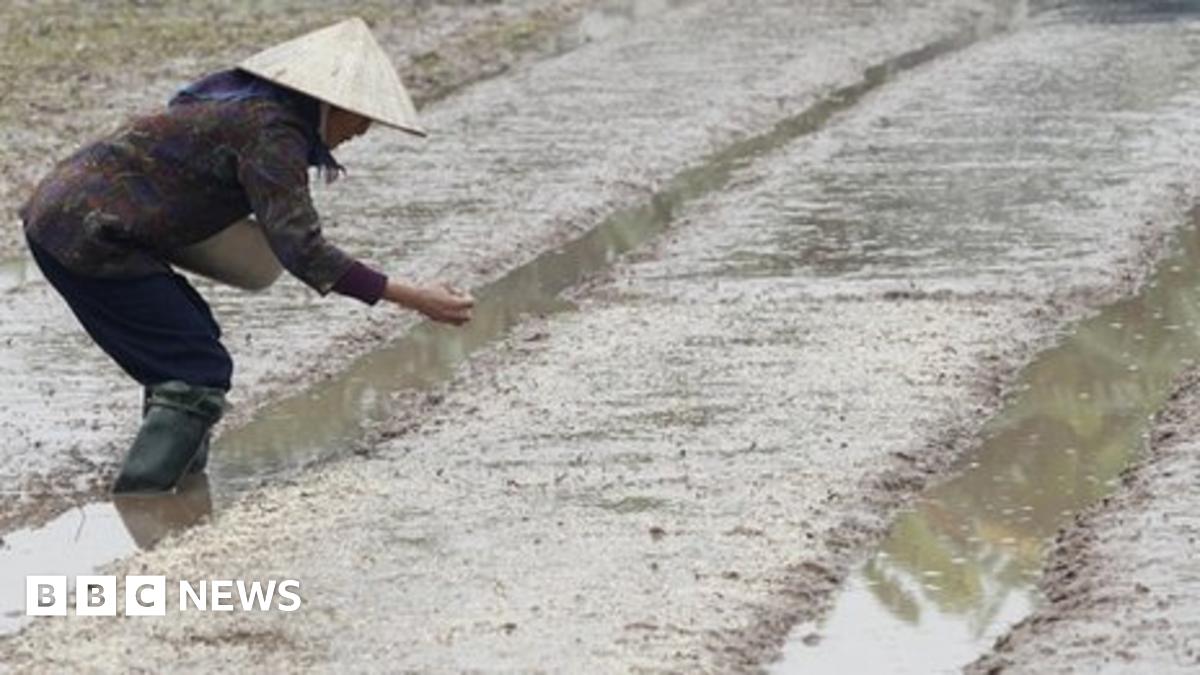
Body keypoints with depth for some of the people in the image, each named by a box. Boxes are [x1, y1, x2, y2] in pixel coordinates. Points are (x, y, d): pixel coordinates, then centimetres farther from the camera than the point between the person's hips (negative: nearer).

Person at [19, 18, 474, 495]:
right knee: (199, 374, -7)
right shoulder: (272, 131, -16)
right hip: (88, 235, -10)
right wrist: (412, 298, -28)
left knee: (186, 353, 19)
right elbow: (302, 248, -25)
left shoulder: (244, 100, 14)